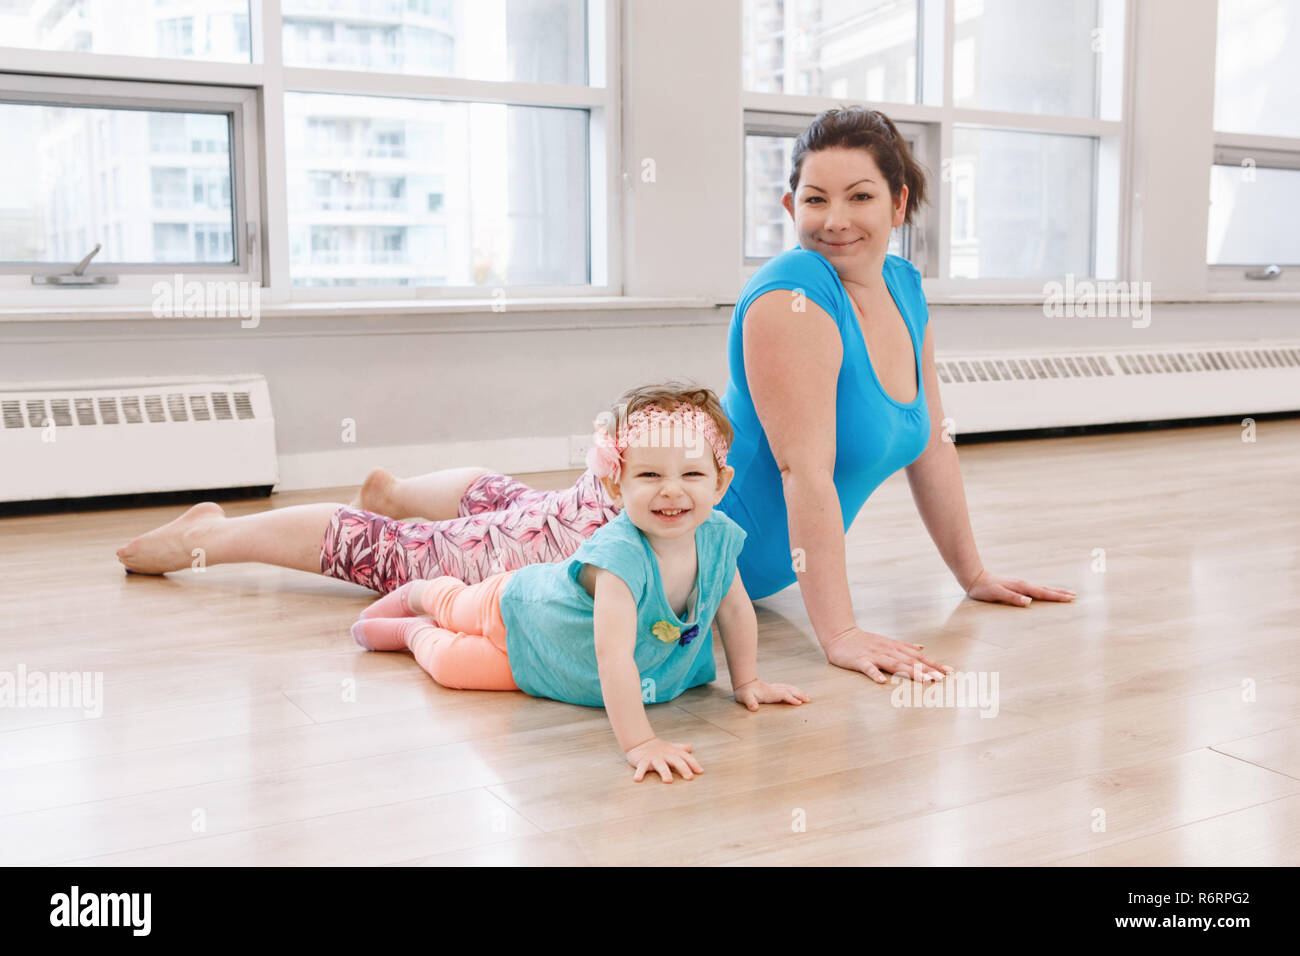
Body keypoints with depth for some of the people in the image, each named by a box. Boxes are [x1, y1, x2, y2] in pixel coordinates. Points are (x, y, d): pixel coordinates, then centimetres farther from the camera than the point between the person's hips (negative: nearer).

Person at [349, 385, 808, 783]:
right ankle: (417, 632, 44)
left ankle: (428, 596, 56)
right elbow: (613, 653, -53)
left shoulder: (717, 538, -27)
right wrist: (638, 742, -57)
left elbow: (735, 609, -8)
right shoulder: (620, 554, -48)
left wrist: (746, 682, -3)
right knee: (448, 662, 10)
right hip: (521, 609, -7)